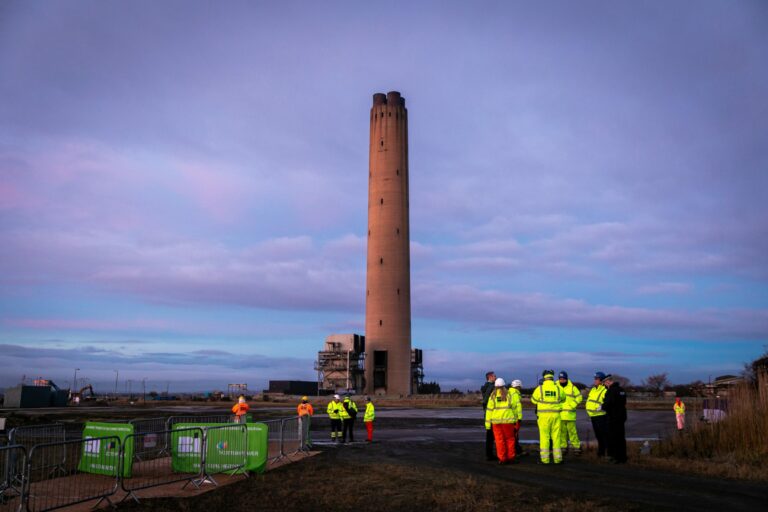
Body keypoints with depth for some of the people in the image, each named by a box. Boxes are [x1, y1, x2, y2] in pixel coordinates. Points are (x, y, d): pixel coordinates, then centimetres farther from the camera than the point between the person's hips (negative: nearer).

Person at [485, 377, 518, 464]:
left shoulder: (493, 396, 1)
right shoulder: (508, 394, 2)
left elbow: (489, 409, -1)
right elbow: (514, 407, 4)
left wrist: (488, 422, 2)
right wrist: (515, 418, 15)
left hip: (496, 421, 0)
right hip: (507, 420, 0)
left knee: (499, 440, 4)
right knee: (510, 438, 12)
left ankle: (502, 458, 3)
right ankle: (511, 457, 13)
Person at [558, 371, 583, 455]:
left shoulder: (572, 387, 2)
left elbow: (579, 397, 7)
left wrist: (572, 405, -3)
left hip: (570, 414, -3)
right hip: (559, 414, 3)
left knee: (572, 431, -6)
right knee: (562, 432, 7)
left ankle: (576, 446, 3)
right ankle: (563, 447, 16)